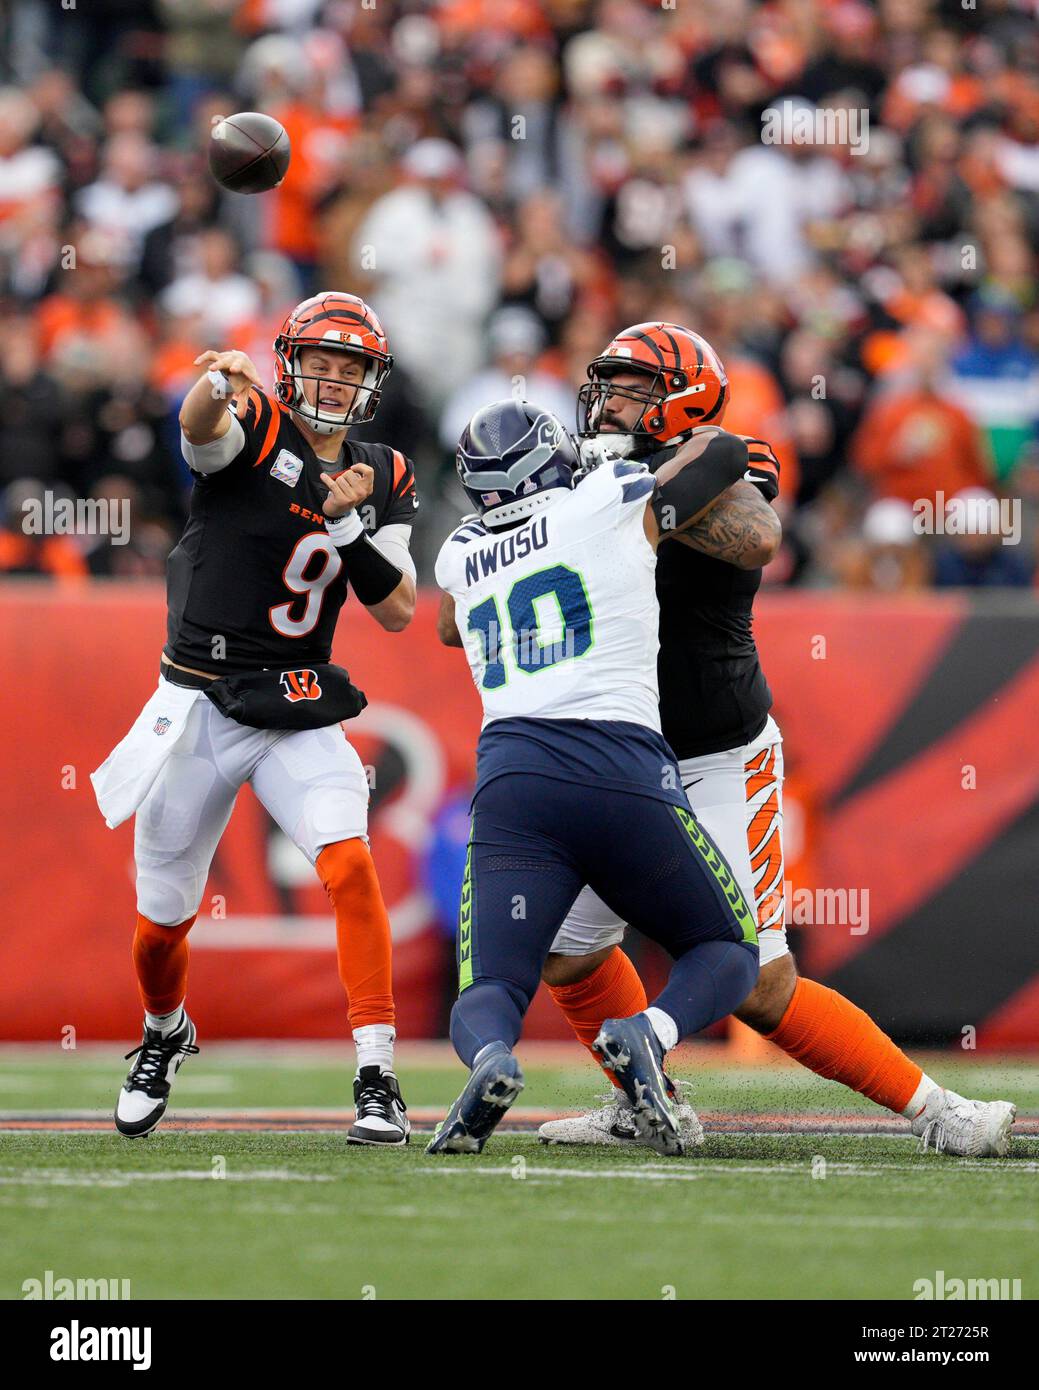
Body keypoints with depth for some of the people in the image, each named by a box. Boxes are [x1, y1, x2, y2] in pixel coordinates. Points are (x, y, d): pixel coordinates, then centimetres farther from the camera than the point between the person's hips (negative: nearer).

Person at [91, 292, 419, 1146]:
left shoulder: (384, 480, 6)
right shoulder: (253, 431, -8)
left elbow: (398, 612, 0)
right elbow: (200, 424, -33)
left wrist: (350, 524, -16)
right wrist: (220, 382, -57)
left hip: (300, 715, 2)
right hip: (199, 708, -2)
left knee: (349, 865, -22)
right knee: (163, 917, 8)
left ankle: (378, 1078, -19)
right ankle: (166, 1033, 41)